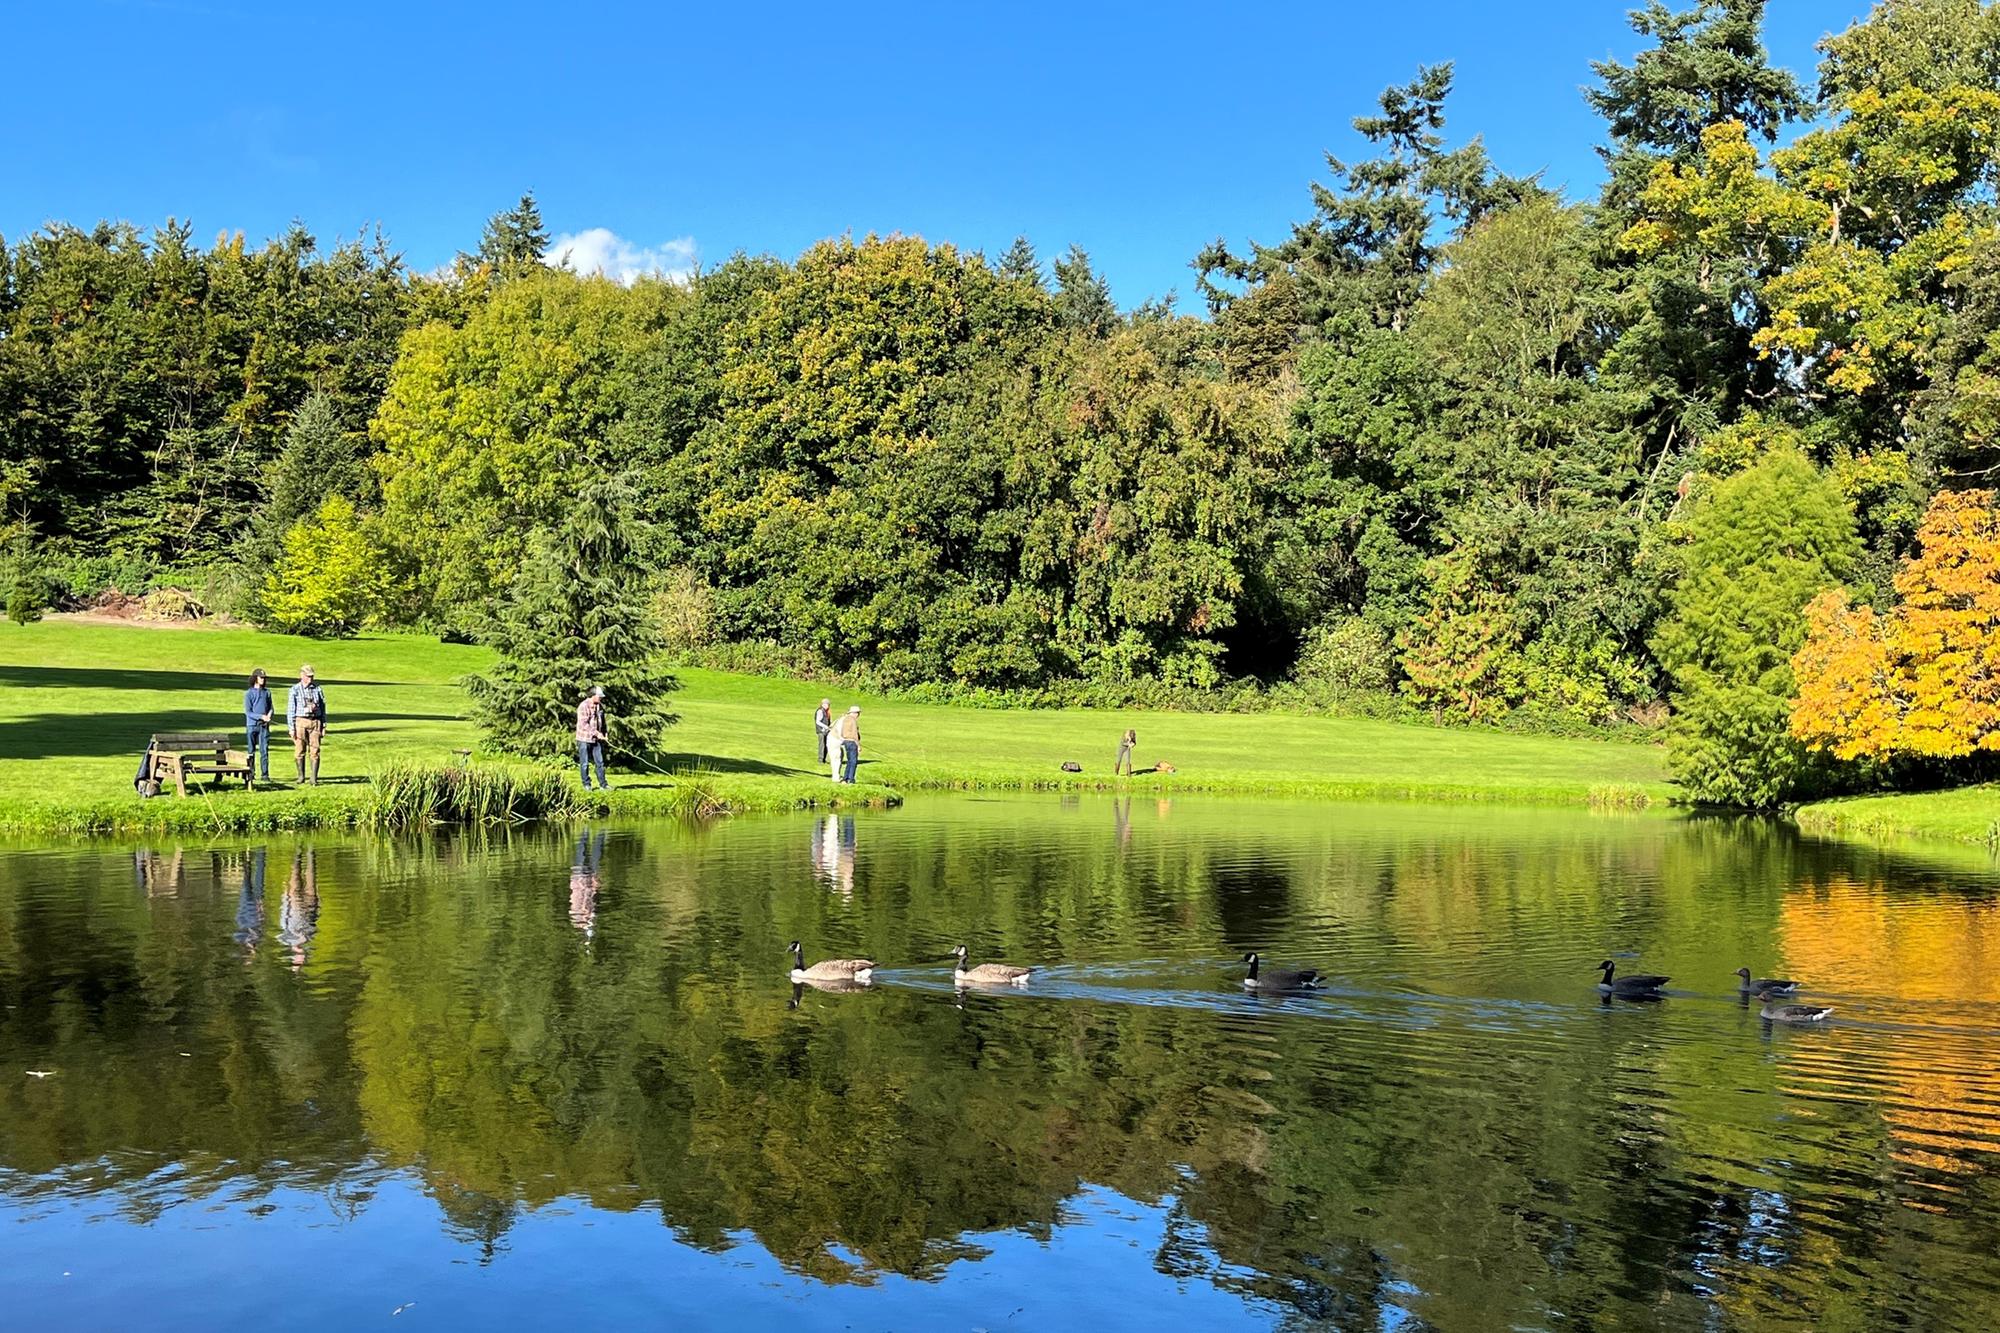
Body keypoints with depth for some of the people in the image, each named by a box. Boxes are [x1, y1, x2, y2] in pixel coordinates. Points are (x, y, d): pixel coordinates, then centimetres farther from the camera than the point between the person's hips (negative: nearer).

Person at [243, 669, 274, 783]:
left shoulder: (267, 692, 11)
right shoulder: (248, 693, -1)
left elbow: (270, 707, 17)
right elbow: (248, 712, -6)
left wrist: (269, 715, -6)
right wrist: (261, 716, -18)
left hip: (264, 726, 2)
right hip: (252, 725, -2)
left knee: (264, 750, -5)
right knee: (251, 751, 5)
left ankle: (265, 774, -5)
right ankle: (250, 773, 15)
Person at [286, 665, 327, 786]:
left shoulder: (317, 689, 9)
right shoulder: (295, 690, 1)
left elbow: (323, 708, 13)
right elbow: (290, 710, 0)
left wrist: (324, 726, 9)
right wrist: (291, 728, -6)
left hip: (315, 722, 2)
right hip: (300, 722, -2)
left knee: (315, 751, -3)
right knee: (299, 751, 2)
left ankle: (314, 778, -2)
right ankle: (301, 776, 17)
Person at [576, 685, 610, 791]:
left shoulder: (600, 706, 8)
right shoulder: (583, 706, -14)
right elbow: (584, 724, -21)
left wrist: (603, 734, 11)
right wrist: (596, 733, -23)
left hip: (596, 739, 6)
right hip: (584, 739, -6)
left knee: (600, 762, 3)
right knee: (585, 763, 3)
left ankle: (603, 784, 5)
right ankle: (586, 784, 12)